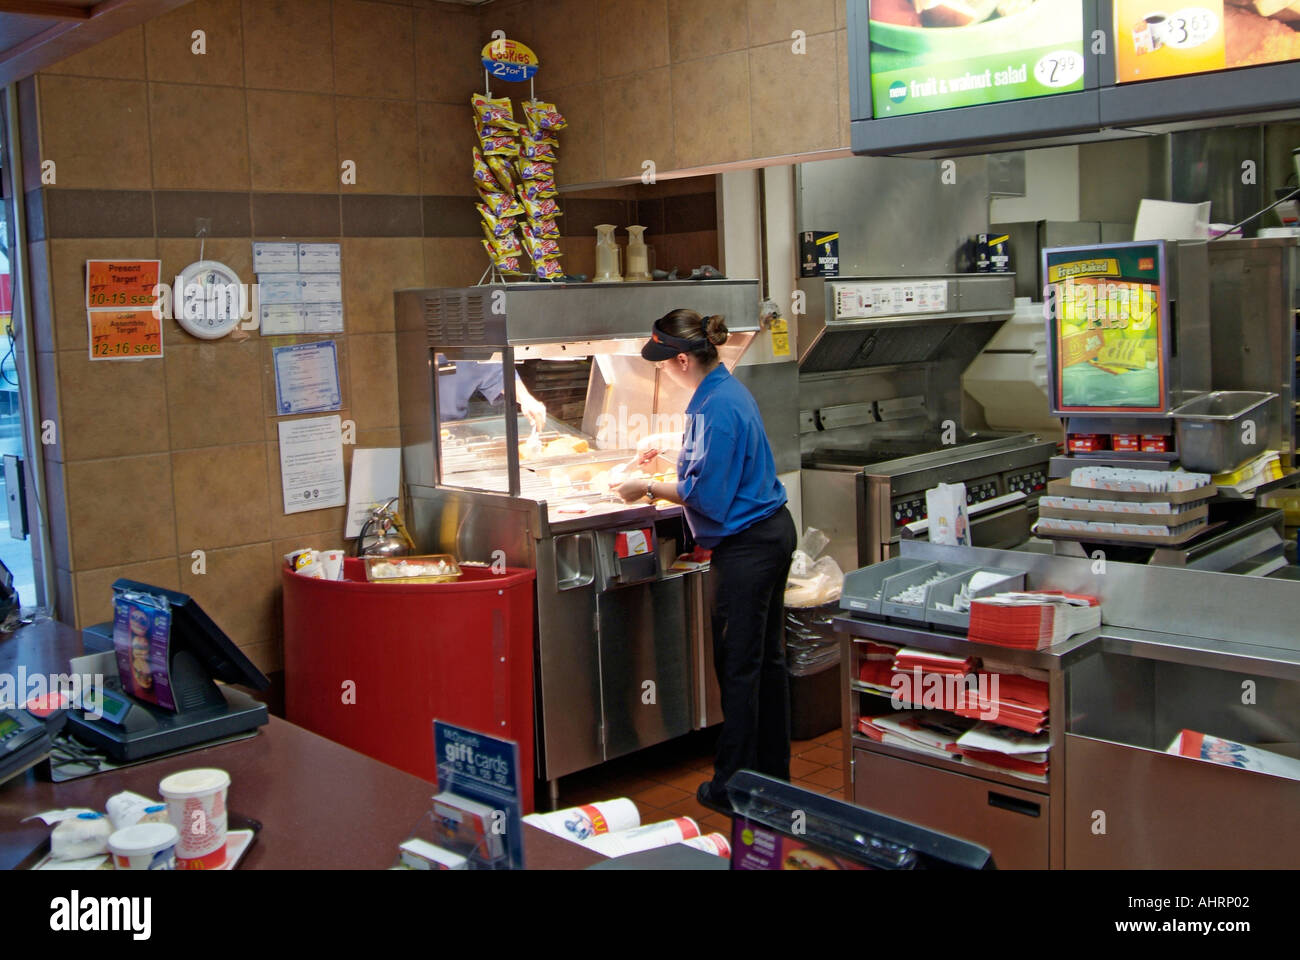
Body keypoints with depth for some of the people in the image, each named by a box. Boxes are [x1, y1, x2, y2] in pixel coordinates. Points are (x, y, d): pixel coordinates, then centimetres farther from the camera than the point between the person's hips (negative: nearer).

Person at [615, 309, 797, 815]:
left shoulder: (718, 406, -21)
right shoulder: (724, 390, 11)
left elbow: (708, 493, -21)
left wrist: (649, 489, -9)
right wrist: (664, 449, 30)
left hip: (748, 546, -11)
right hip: (770, 532, 11)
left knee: (738, 665, -1)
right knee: (766, 658, 17)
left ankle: (733, 785, 9)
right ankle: (773, 770, 28)